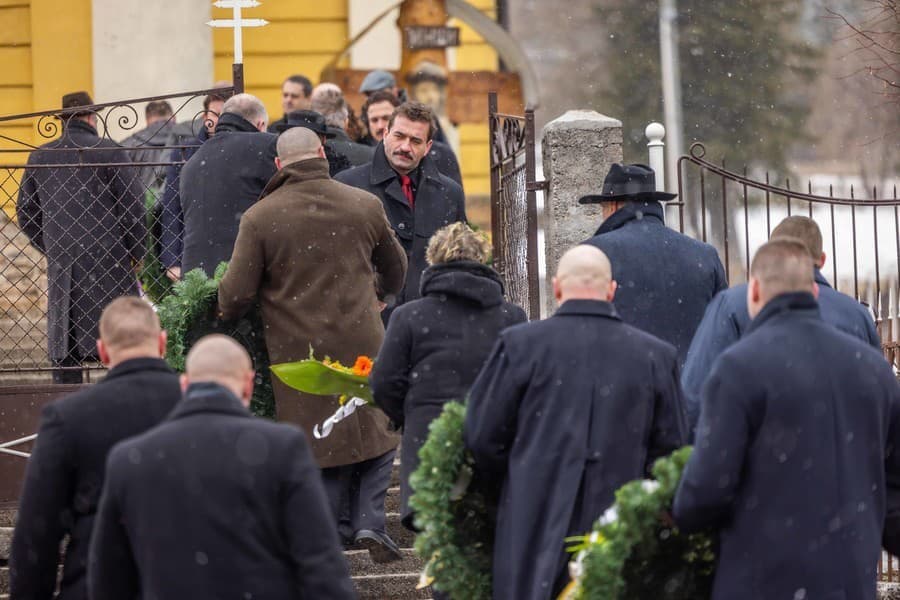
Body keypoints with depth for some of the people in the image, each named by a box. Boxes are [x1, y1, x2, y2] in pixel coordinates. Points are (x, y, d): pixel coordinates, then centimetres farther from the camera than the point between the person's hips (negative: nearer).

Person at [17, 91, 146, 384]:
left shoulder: (39, 157, 10)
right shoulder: (109, 152, -4)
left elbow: (25, 215, 16)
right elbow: (133, 204, -5)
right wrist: (135, 253, 6)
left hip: (61, 263, 4)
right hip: (107, 259, -4)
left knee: (64, 344, 5)